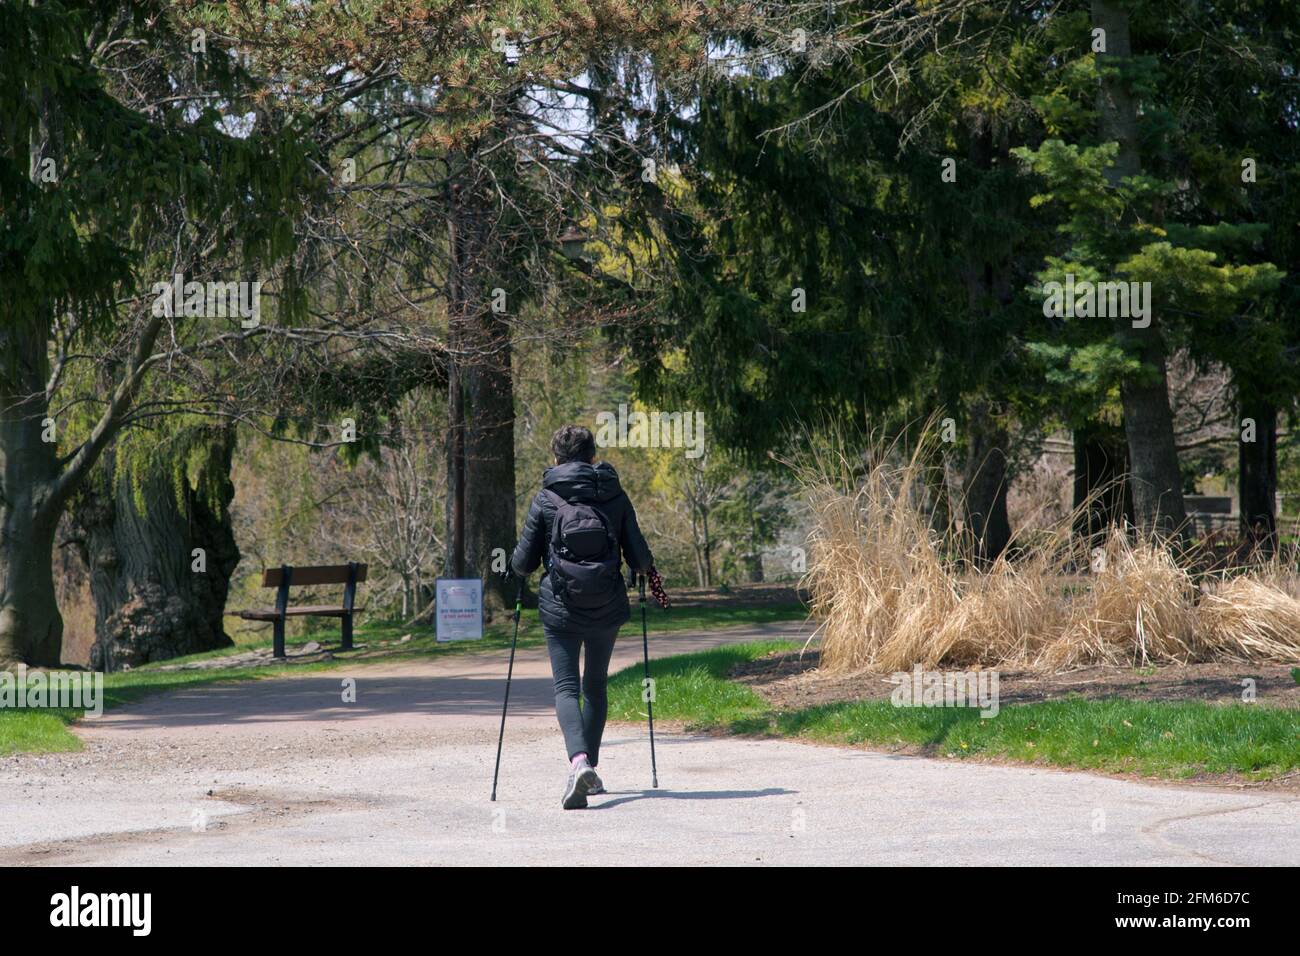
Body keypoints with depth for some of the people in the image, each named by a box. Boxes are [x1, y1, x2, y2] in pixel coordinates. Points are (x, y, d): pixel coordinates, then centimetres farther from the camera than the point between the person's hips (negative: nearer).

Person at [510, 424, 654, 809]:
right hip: (607, 608, 3)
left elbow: (523, 563, -2)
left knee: (565, 686, -3)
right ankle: (590, 768, 23)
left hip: (560, 608, -2)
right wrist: (649, 571, 24)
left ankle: (579, 760, -27)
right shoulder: (615, 496, 0)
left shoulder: (545, 499, -4)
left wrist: (517, 560, 22)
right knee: (596, 684, 19)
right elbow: (639, 559, 1)